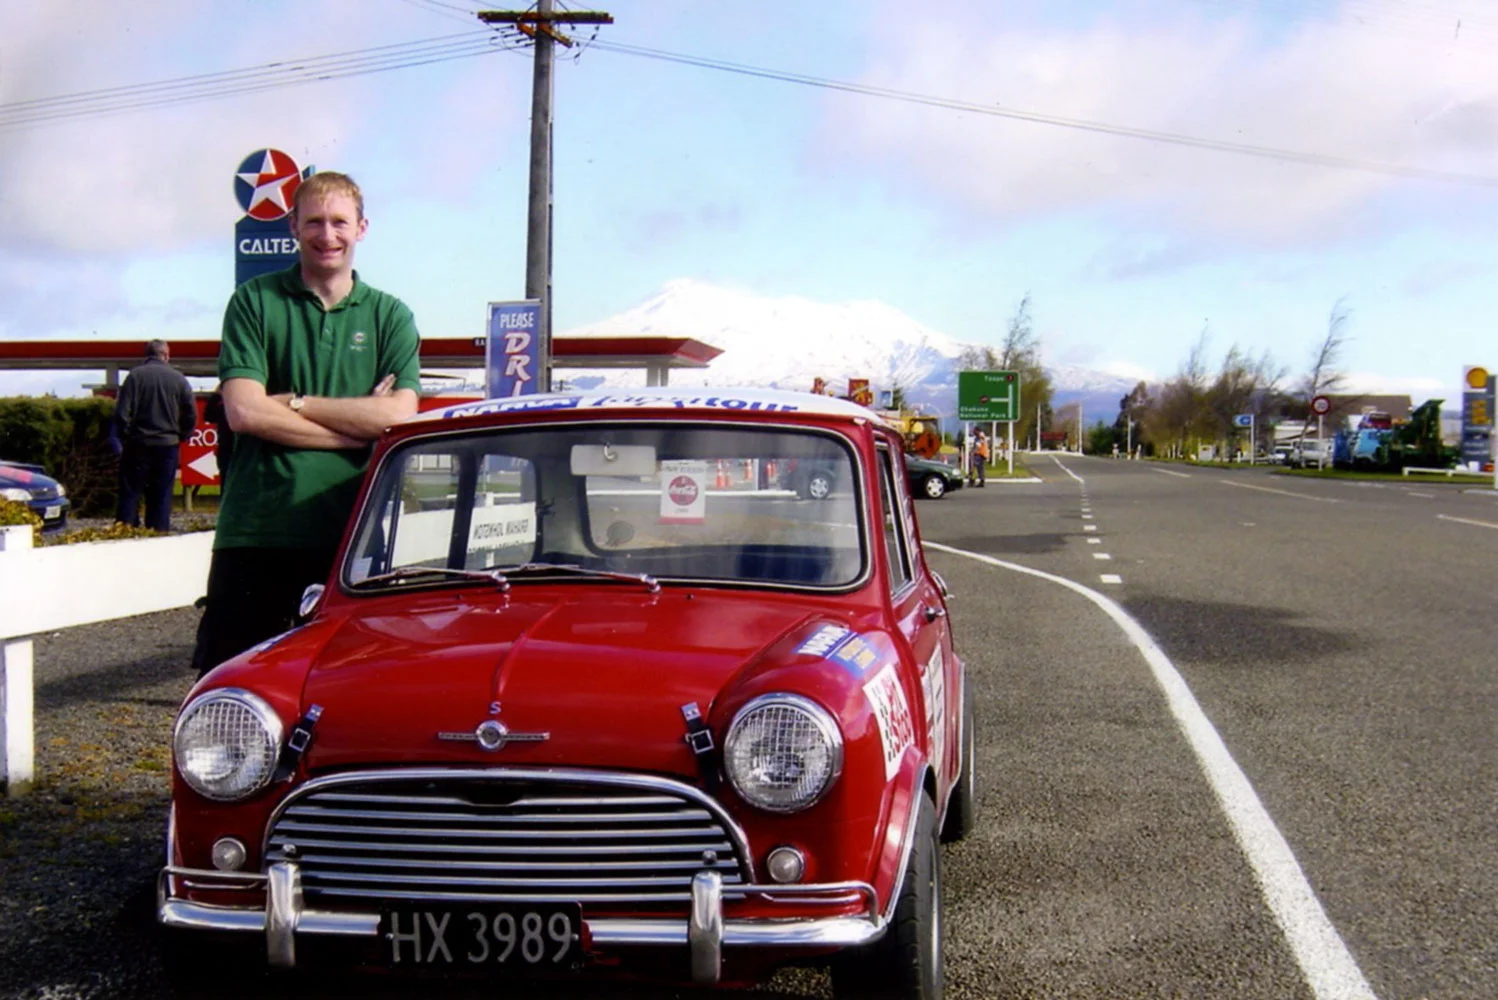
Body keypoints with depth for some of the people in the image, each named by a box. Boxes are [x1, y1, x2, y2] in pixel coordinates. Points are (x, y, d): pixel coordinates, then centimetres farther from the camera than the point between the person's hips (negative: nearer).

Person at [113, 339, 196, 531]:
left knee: (130, 493, 4)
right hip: (168, 445, 1)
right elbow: (191, 414, 2)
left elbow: (122, 413, -8)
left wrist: (124, 437, 4)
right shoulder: (179, 379, 1)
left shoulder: (135, 375, -4)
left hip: (138, 445, -1)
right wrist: (181, 436, 14)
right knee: (161, 495, 5)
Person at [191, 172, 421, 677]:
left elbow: (399, 416, -5)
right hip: (254, 534, -1)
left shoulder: (390, 316, 9)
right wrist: (360, 423, -9)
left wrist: (291, 402, -7)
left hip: (353, 537, 1)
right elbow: (243, 411, -8)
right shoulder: (254, 302, 5)